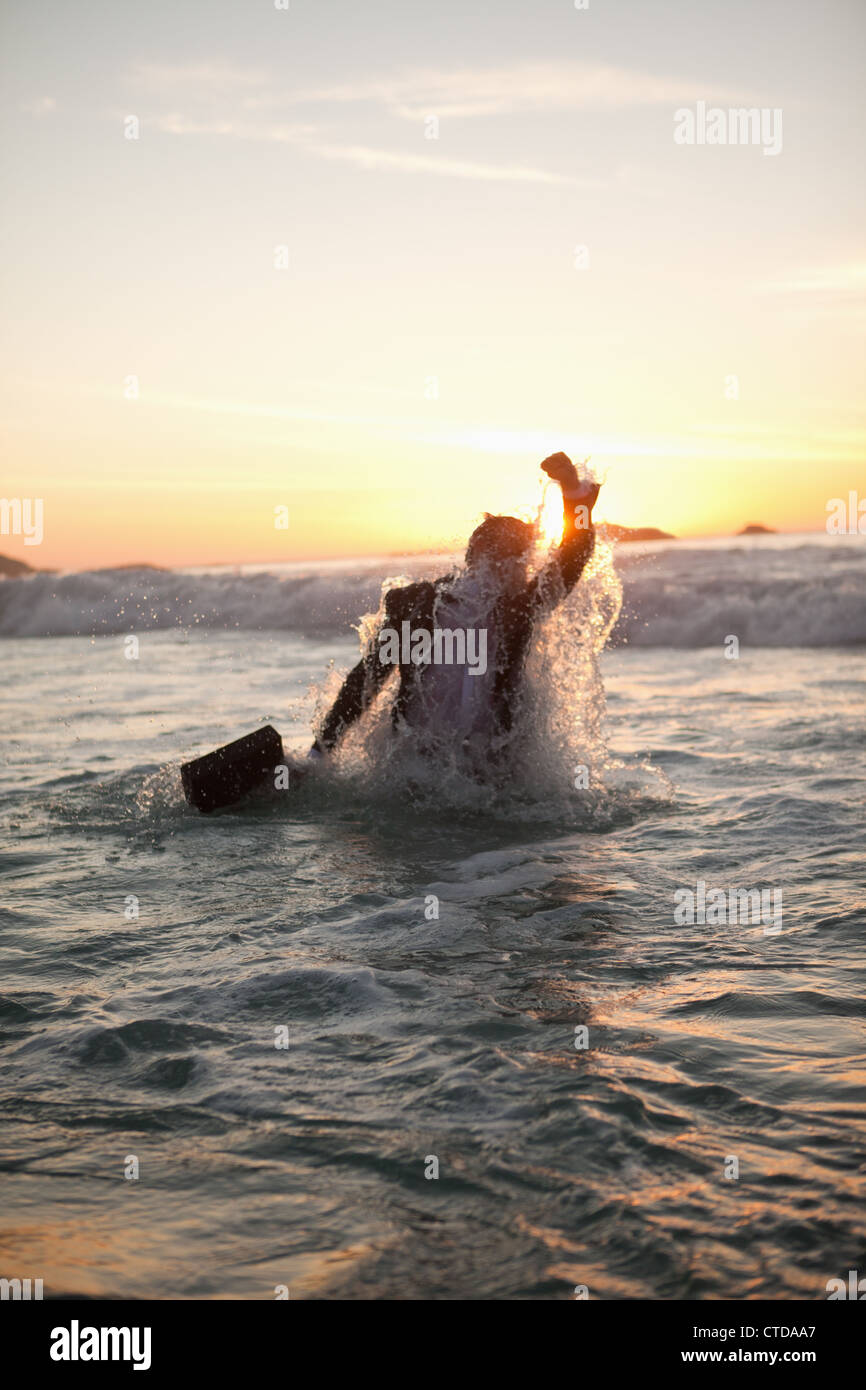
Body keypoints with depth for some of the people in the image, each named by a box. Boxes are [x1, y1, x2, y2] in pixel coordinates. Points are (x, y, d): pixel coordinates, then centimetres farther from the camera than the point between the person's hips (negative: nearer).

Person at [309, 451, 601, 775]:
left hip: (486, 773, 2)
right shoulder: (415, 604, 1)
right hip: (413, 763, -2)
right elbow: (367, 678, 6)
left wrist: (575, 492, -19)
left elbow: (572, 559, -3)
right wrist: (320, 751, 5)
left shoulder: (519, 609, 6)